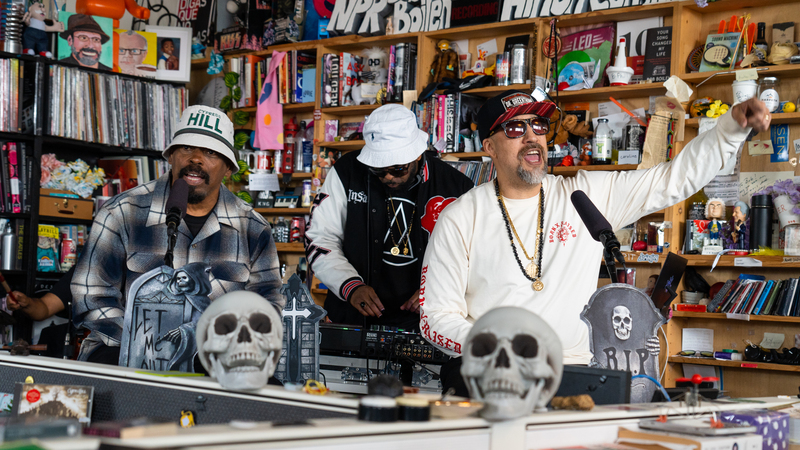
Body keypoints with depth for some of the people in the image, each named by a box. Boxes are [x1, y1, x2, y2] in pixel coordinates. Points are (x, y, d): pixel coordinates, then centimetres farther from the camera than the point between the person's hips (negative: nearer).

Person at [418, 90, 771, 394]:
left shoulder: (589, 195, 9)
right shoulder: (460, 219, 3)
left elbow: (676, 178, 9)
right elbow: (436, 317, 1)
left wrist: (734, 124, -4)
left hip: (571, 367, 2)